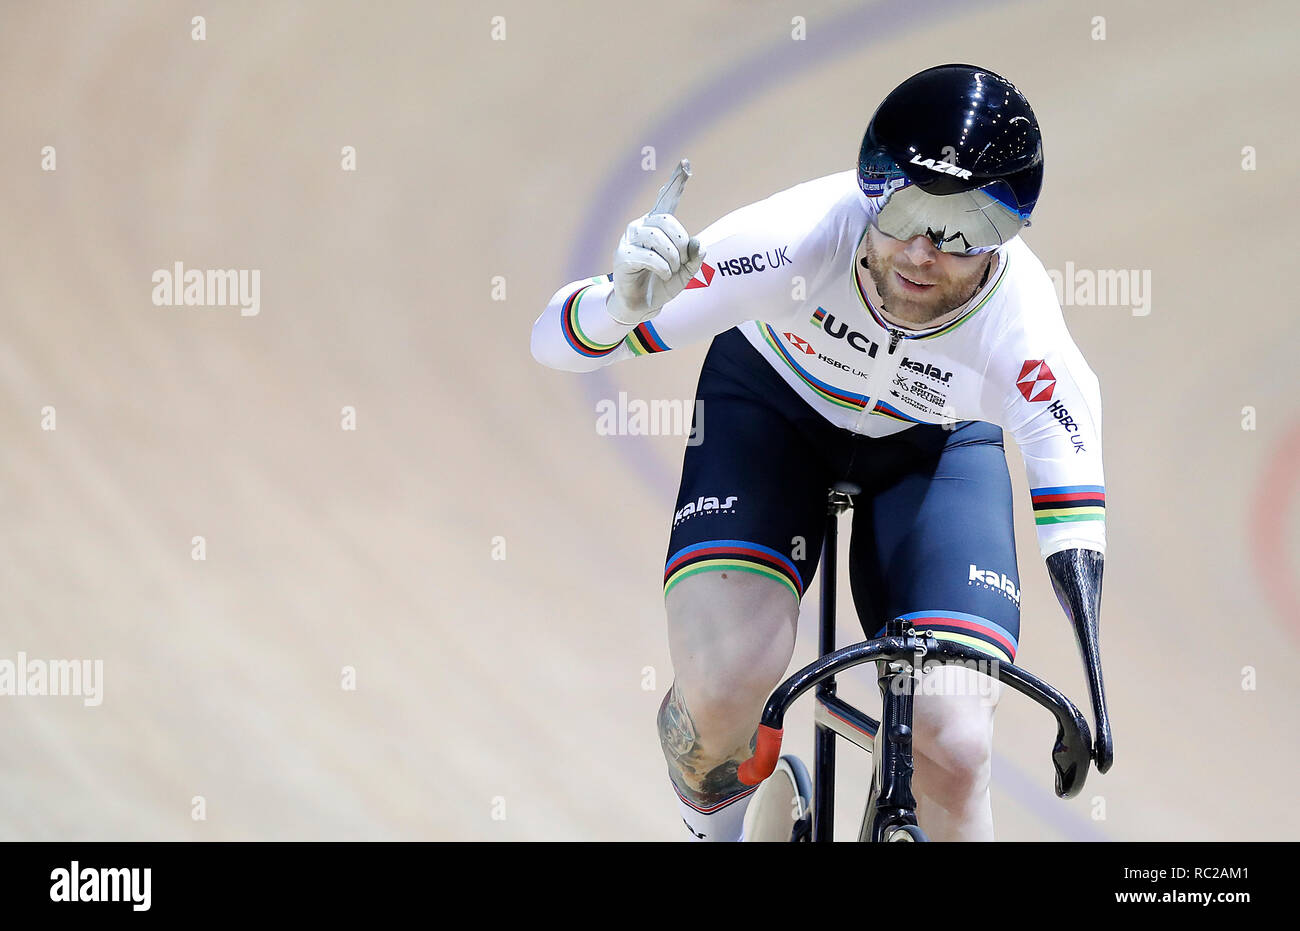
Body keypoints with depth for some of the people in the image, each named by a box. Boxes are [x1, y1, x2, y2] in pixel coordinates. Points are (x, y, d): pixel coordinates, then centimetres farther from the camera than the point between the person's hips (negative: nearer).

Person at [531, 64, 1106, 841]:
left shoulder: (1023, 333, -37)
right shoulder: (801, 237, -38)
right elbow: (555, 340, -34)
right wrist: (624, 303, -57)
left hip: (935, 441, 0)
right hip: (774, 404, 0)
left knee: (952, 755, -18)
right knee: (722, 695, -25)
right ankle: (714, 828, 11)